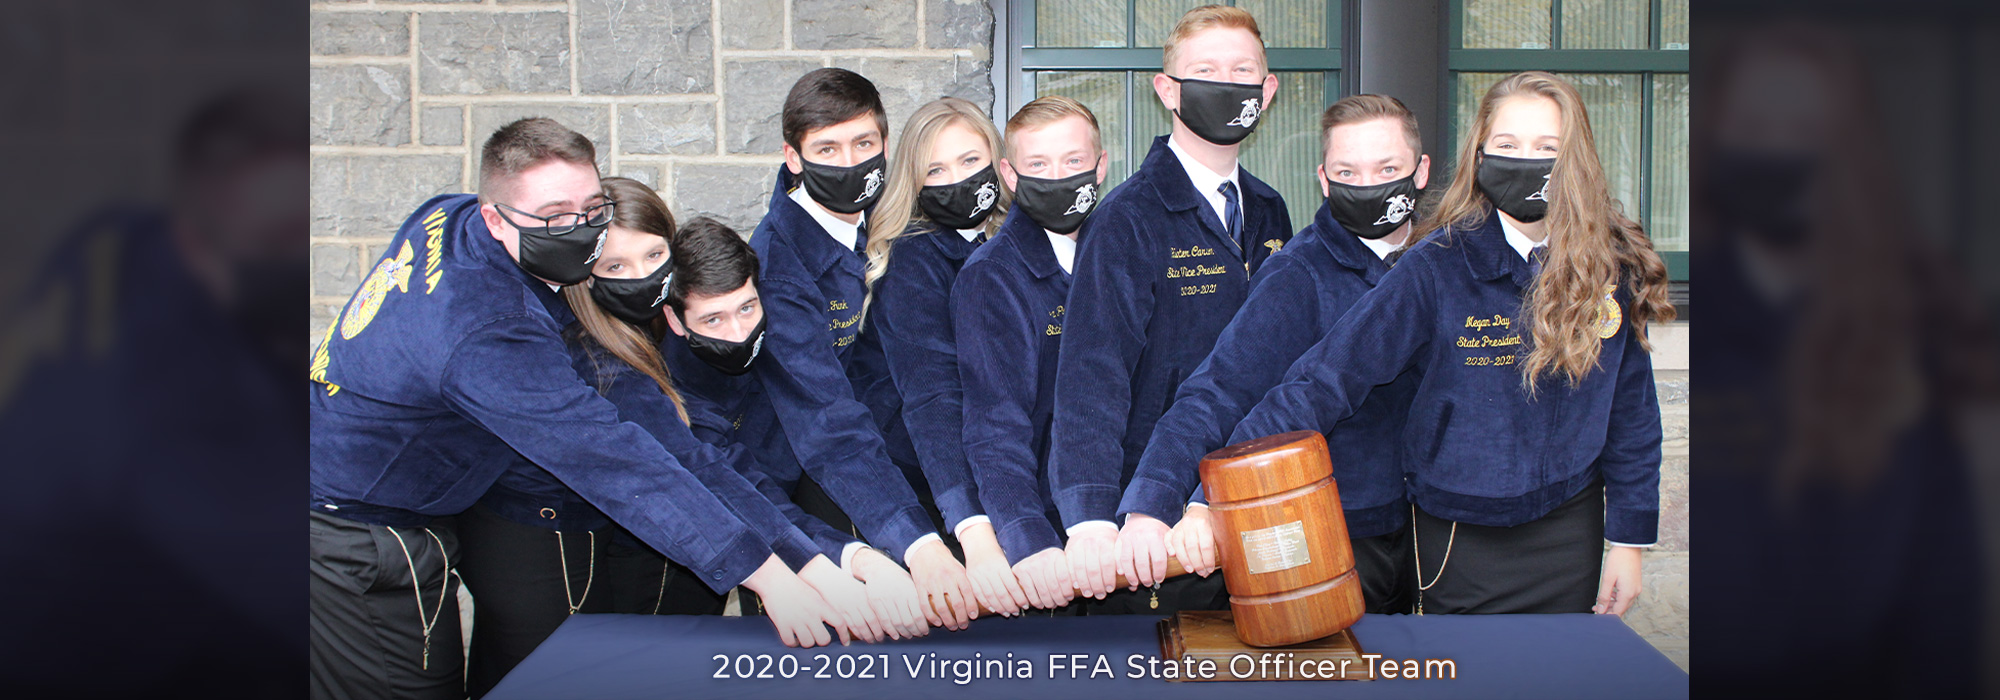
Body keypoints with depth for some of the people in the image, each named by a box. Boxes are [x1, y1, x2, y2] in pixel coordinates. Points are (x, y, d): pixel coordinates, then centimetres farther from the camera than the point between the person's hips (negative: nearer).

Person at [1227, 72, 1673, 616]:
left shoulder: (1614, 268, -3)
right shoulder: (1439, 266, -14)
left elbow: (1631, 412, 6)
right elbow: (1330, 376, -19)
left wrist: (1630, 539, 5)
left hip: (1570, 531, 3)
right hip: (1462, 536, -2)